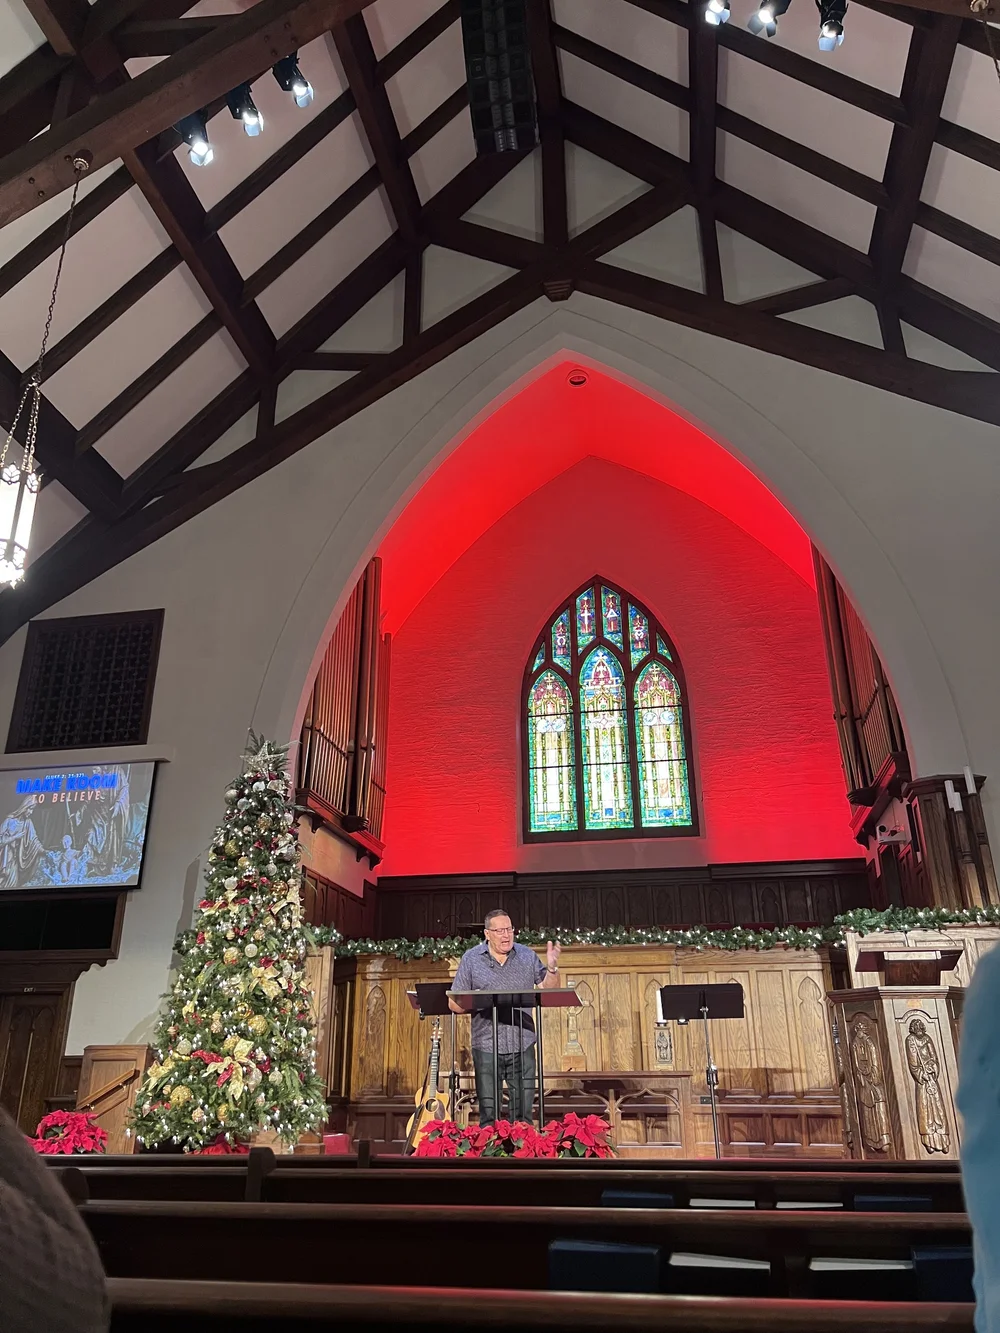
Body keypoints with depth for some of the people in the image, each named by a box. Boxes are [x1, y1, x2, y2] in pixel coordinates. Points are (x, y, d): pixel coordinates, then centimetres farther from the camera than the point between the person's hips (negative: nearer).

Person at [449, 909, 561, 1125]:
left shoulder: (527, 955, 6)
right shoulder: (471, 958, 0)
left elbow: (548, 989, 9)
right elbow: (455, 1003, 0)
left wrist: (552, 967, -9)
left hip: (522, 1045, 2)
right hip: (486, 1045, -2)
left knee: (523, 1113, 8)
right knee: (488, 1113, 5)